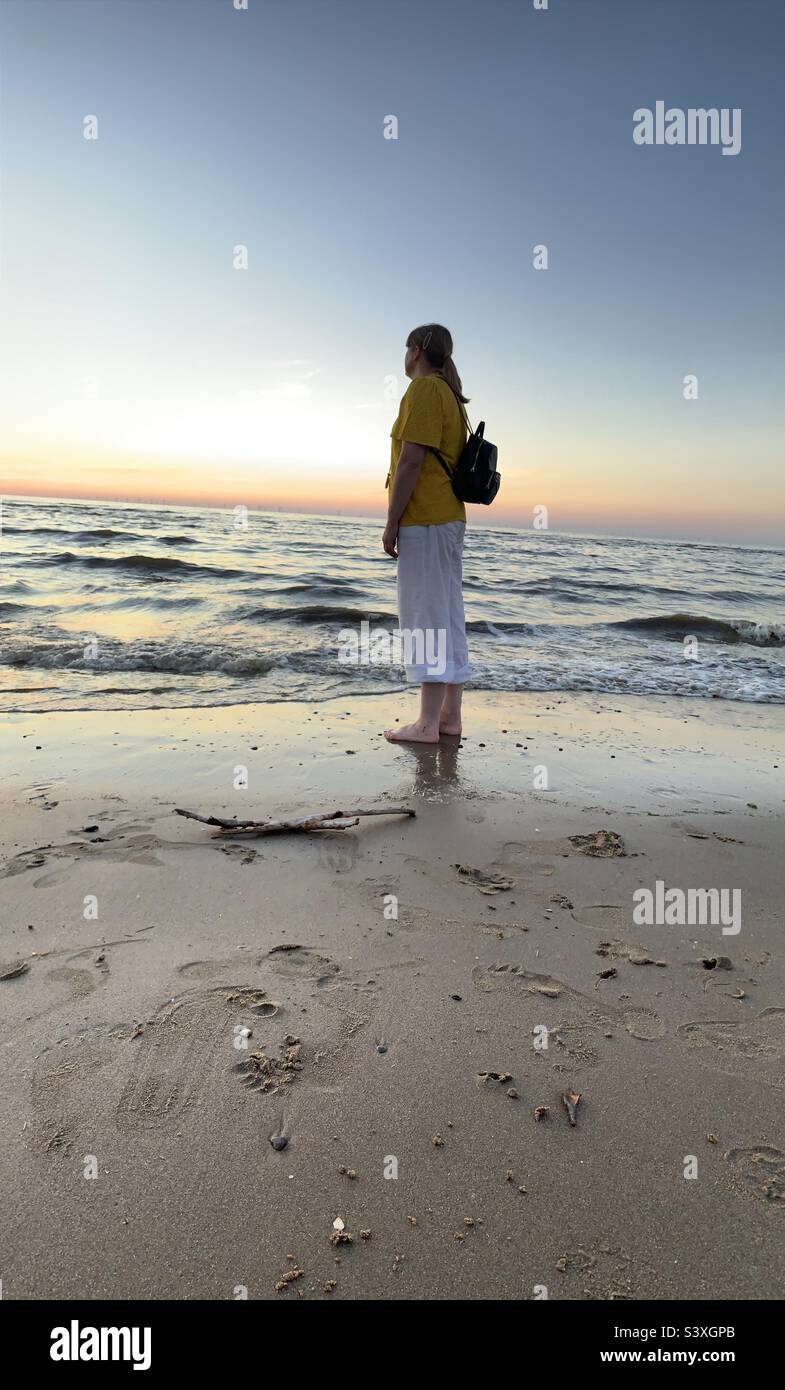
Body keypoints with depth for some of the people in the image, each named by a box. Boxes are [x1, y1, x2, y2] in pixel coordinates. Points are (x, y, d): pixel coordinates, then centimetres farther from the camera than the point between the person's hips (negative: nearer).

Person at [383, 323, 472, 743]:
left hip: (423, 520, -10)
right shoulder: (450, 395, 21)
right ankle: (449, 715, 12)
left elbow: (411, 460, -17)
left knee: (425, 616, -10)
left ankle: (427, 723, -9)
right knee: (448, 615, 8)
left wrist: (391, 522, -15)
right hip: (450, 518, 10)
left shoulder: (424, 389, -8)